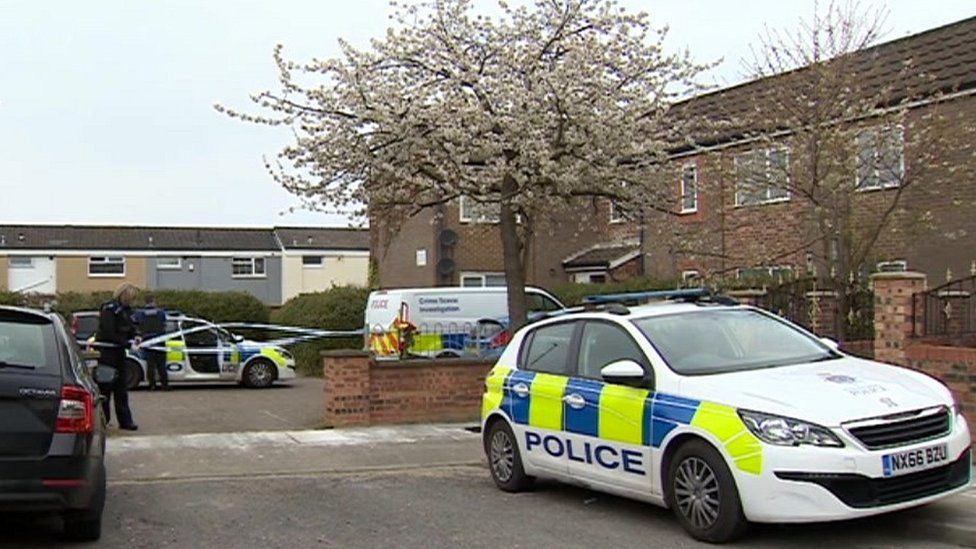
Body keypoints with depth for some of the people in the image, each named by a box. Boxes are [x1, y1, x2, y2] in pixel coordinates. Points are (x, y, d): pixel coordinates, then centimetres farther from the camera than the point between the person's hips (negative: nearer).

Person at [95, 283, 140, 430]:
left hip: (119, 351, 9)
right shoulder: (109, 309, -14)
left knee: (121, 387, 9)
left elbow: (130, 326, 20)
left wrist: (135, 335, -1)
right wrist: (128, 343, -21)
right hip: (107, 350, -9)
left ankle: (125, 420, 12)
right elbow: (109, 334, -20)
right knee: (105, 386, -2)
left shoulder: (125, 309, 11)